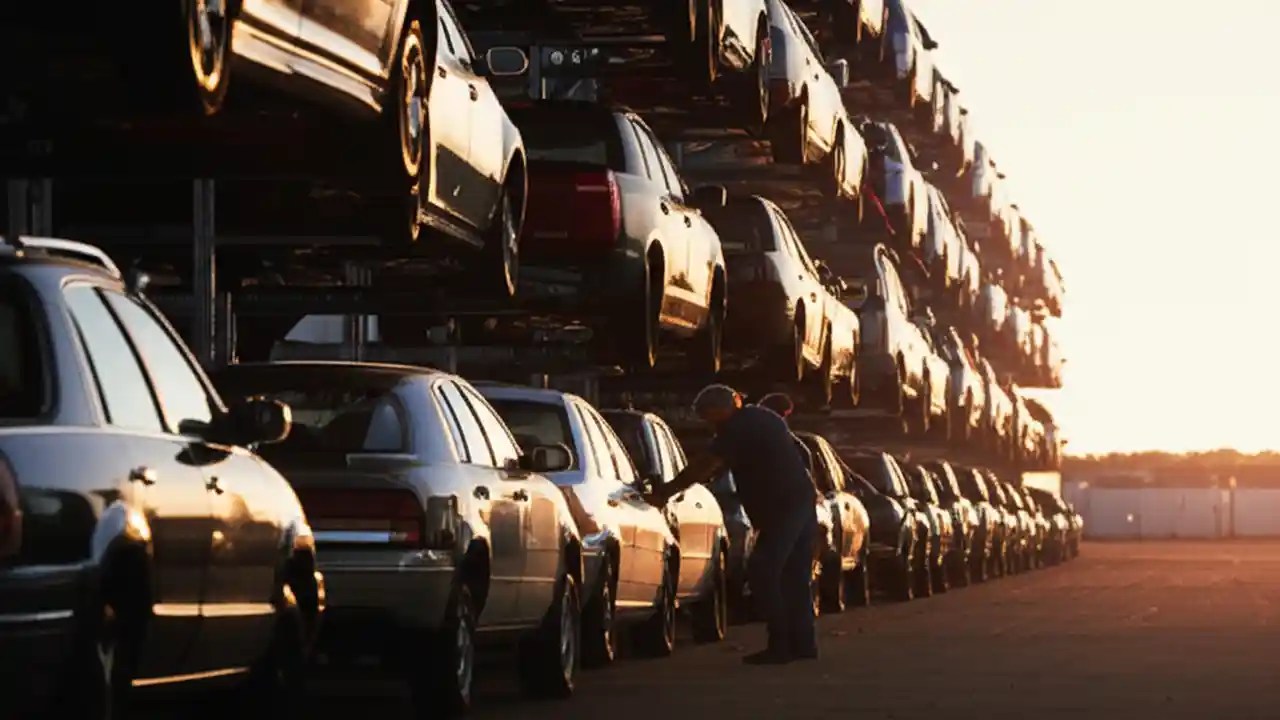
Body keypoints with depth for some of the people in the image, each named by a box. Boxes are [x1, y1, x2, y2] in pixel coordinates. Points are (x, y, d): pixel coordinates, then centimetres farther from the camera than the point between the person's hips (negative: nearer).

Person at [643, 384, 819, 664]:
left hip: (782, 508, -10)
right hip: (803, 501, 10)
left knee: (762, 575, -8)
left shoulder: (738, 428, -12)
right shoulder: (761, 418, 18)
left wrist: (664, 493, -12)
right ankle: (803, 642, 12)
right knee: (796, 576, 11)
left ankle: (780, 644, -10)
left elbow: (703, 467, -16)